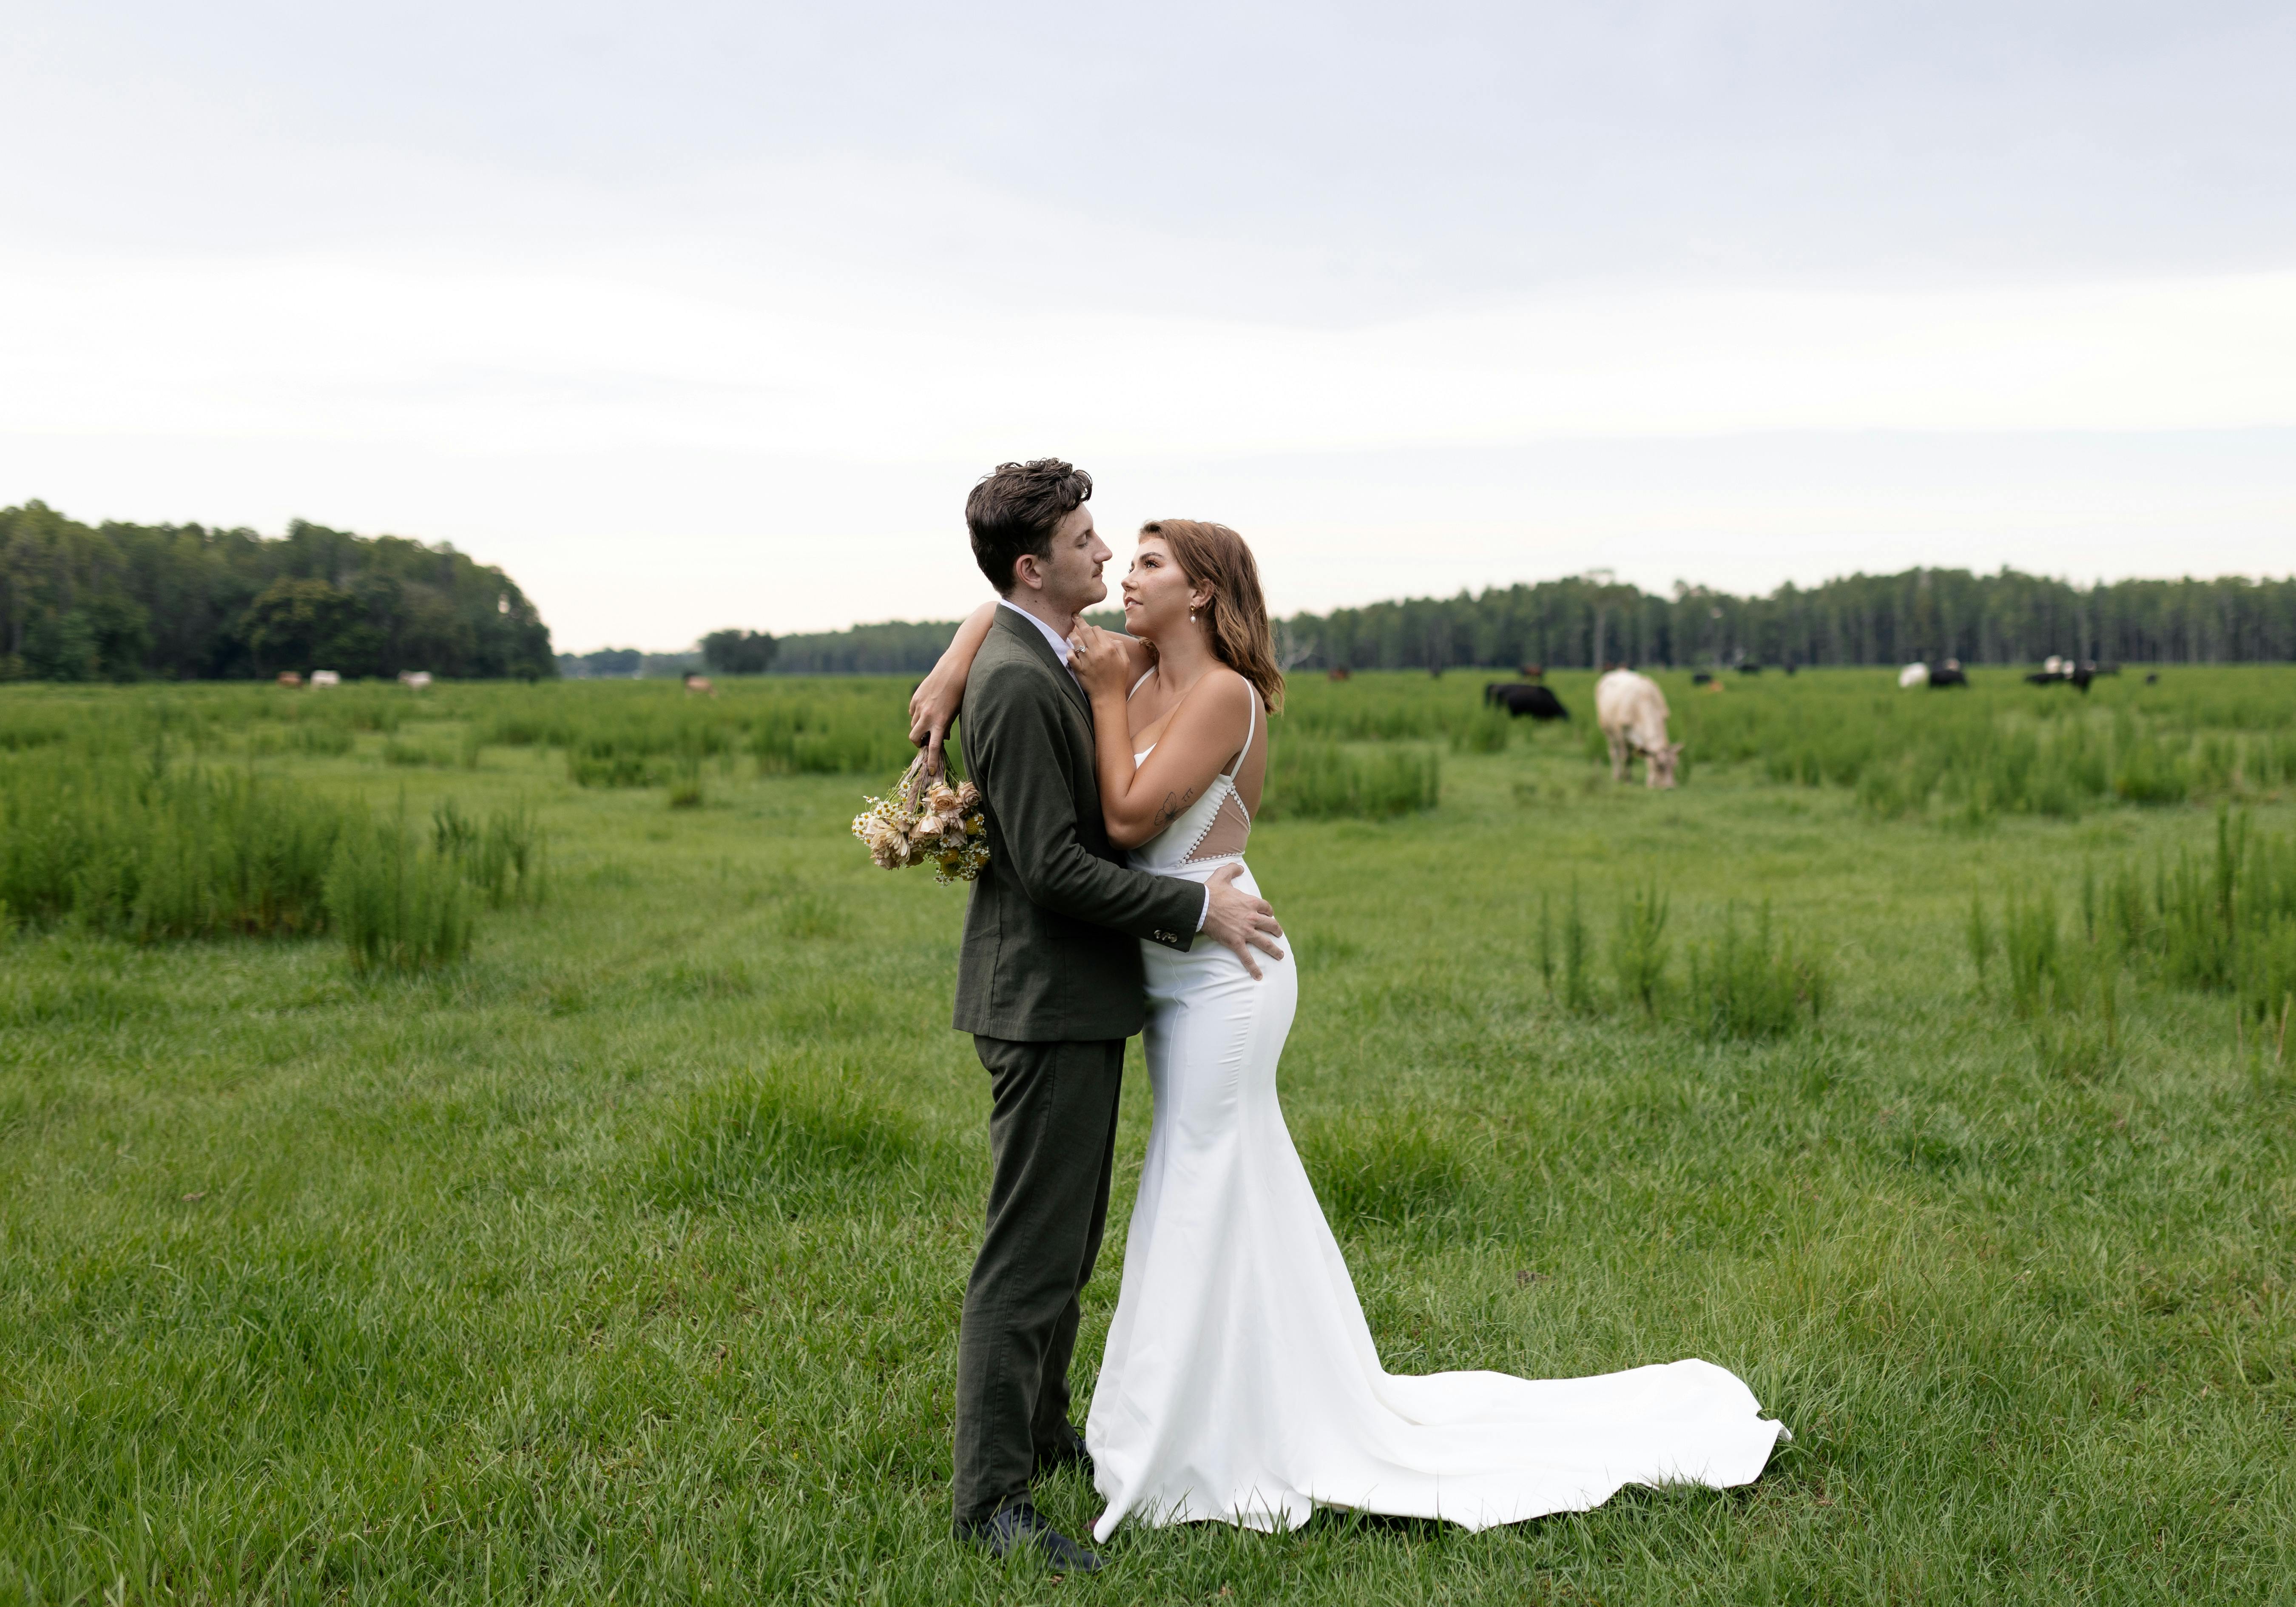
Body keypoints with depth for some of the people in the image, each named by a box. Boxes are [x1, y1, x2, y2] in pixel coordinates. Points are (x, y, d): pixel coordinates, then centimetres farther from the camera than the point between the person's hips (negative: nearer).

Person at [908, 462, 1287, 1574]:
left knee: (1069, 1240, 20)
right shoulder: (1014, 682, -20)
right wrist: (1196, 908, -19)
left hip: (1079, 994, 10)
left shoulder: (1045, 662, 12)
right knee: (1031, 1252, -6)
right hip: (1046, 997, -10)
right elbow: (1052, 865, -24)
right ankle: (991, 1495, 1)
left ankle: (1041, 1428, 35)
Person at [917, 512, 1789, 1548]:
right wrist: (945, 681, -5)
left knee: (1209, 1204, -1)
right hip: (1179, 976, 9)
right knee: (1220, 1197, 17)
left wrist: (1107, 696, -13)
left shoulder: (1223, 692, -16)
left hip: (1221, 975, -9)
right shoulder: (1142, 670, 6)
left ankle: (1229, 1453, 12)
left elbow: (1129, 815, -22)